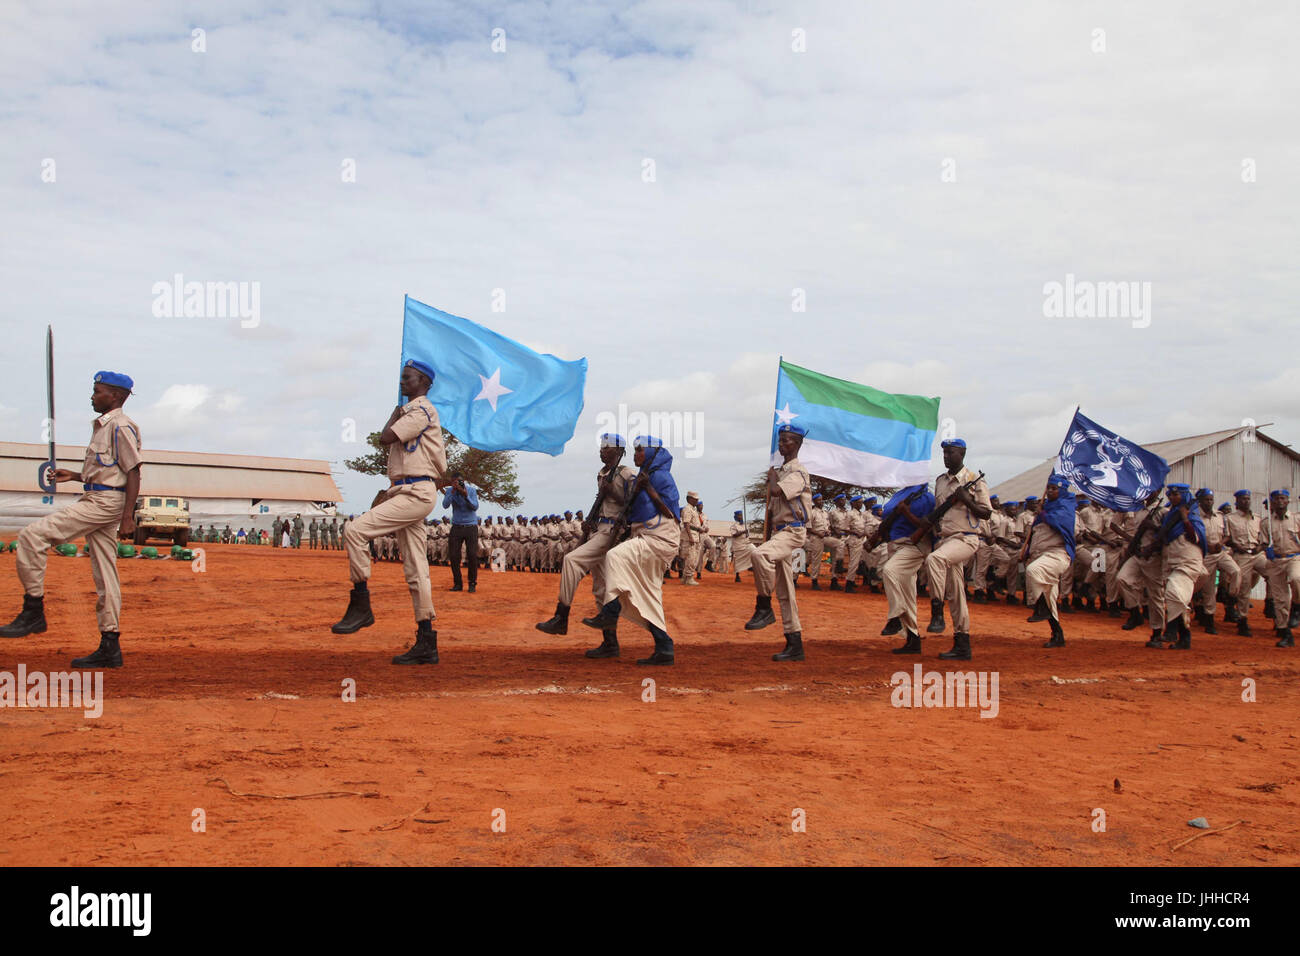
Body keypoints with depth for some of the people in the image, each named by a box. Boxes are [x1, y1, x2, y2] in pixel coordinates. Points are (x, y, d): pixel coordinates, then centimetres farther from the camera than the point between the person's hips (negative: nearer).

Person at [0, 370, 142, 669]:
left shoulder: (120, 426, -10)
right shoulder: (103, 426, 21)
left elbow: (133, 472, -16)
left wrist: (128, 516, -22)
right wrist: (74, 476, 18)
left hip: (104, 502, -10)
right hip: (96, 500, 10)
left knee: (31, 535, -15)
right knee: (104, 576, 8)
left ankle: (33, 611, -11)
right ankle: (110, 647, 10)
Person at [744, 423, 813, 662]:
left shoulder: (798, 471, -8)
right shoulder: (781, 471, 20)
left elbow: (776, 491, -24)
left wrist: (772, 477, -2)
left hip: (793, 531, -10)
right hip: (780, 531, 10)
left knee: (759, 554, -36)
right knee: (784, 593, 7)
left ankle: (764, 608, -24)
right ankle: (794, 645, 11)